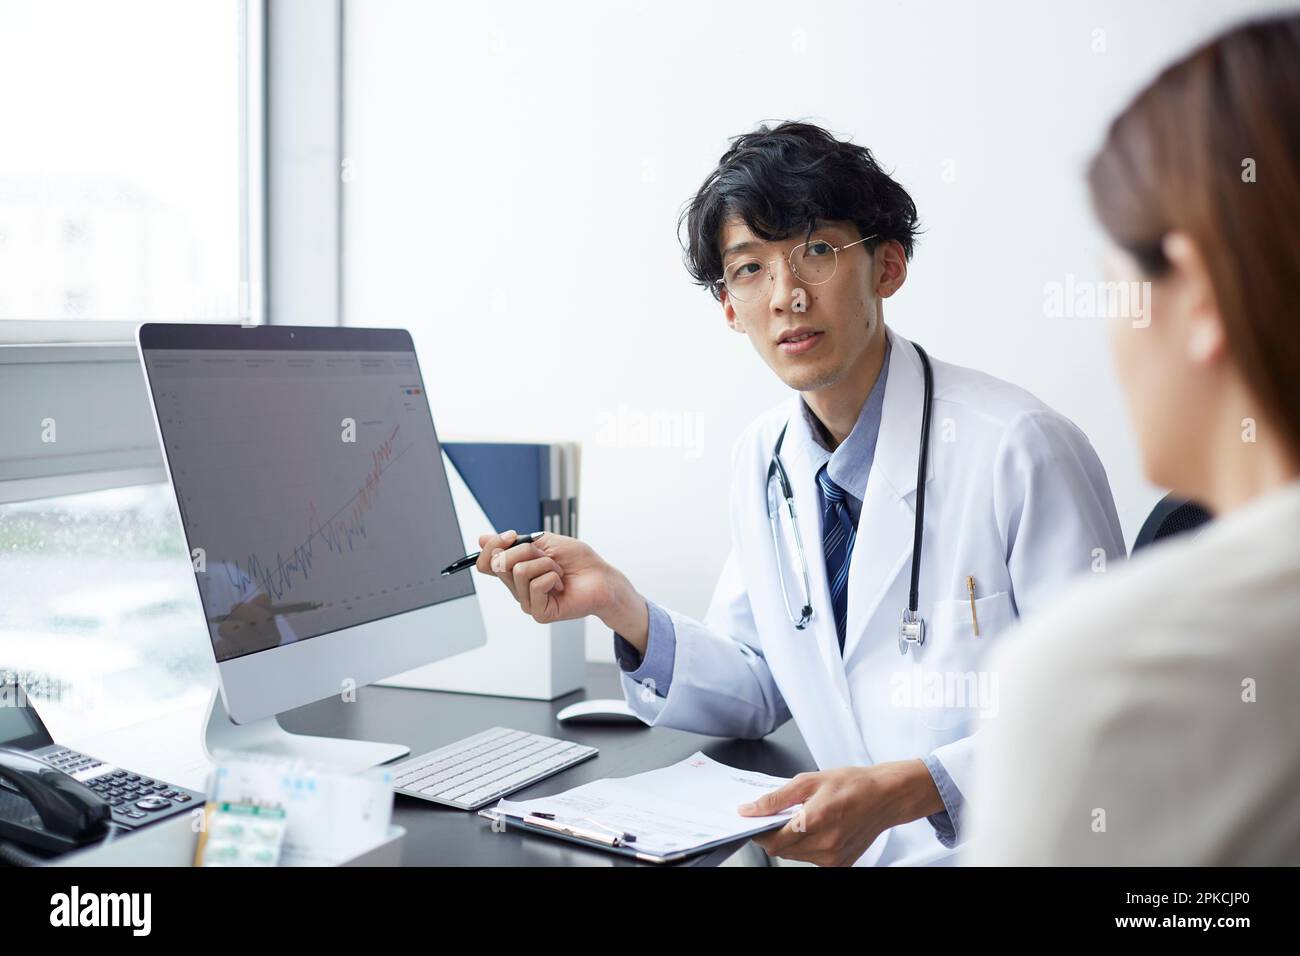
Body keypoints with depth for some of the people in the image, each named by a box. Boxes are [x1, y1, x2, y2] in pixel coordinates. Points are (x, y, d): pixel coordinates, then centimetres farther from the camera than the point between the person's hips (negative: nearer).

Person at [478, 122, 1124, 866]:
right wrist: (622, 608, -5)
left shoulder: (1019, 449, -14)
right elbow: (758, 693, 11)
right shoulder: (764, 459, 6)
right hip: (860, 849, 5)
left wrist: (906, 790, -23)